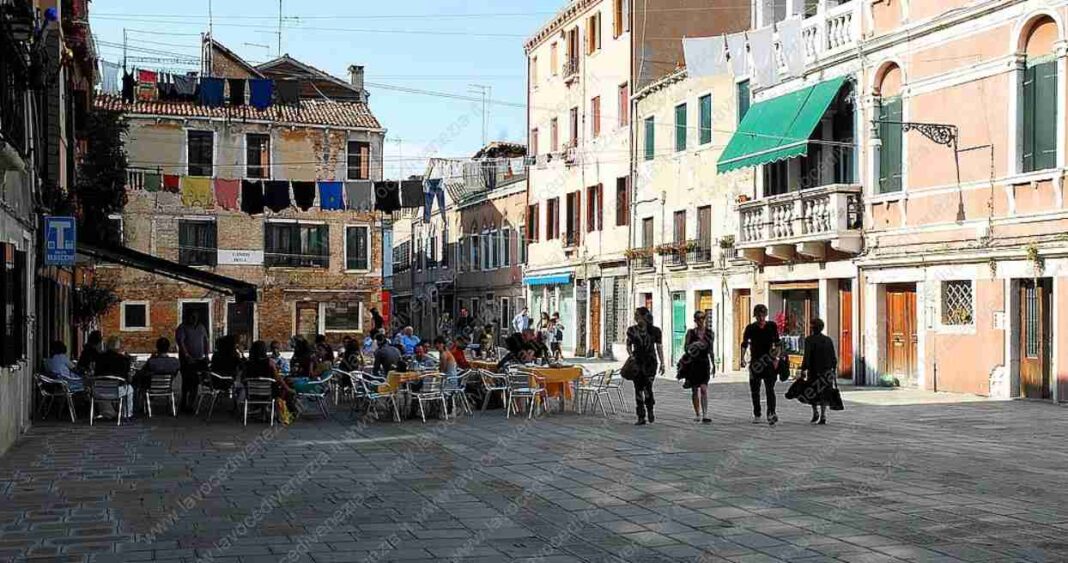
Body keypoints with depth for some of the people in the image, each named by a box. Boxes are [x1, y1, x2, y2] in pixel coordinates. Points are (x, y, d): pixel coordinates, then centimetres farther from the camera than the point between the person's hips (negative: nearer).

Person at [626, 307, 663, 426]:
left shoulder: (654, 331, 0)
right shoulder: (632, 330, 5)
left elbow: (659, 347, 5)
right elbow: (628, 345, 13)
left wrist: (662, 363, 1)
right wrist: (631, 355, -6)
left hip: (650, 361, -2)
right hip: (637, 362, 2)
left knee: (647, 387, -13)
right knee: (638, 389, -2)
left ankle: (650, 410, 14)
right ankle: (641, 417, 4)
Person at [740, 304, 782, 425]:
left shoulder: (772, 326, 3)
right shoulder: (750, 328, 2)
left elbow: (777, 344, 8)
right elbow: (744, 344, 0)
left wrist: (776, 358, -2)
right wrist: (742, 358, -14)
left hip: (769, 362, -1)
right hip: (755, 363, 1)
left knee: (770, 389, -14)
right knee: (755, 390, 7)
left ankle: (771, 413, -23)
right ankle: (756, 415, 18)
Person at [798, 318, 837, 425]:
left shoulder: (809, 340, -8)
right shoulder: (828, 340, 6)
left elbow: (807, 356, -14)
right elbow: (834, 357, 7)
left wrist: (803, 370, -11)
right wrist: (834, 370, 14)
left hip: (814, 370, -4)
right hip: (827, 371, 4)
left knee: (812, 392, 12)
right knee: (824, 394, 7)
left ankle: (815, 412, 3)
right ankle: (823, 416, 1)